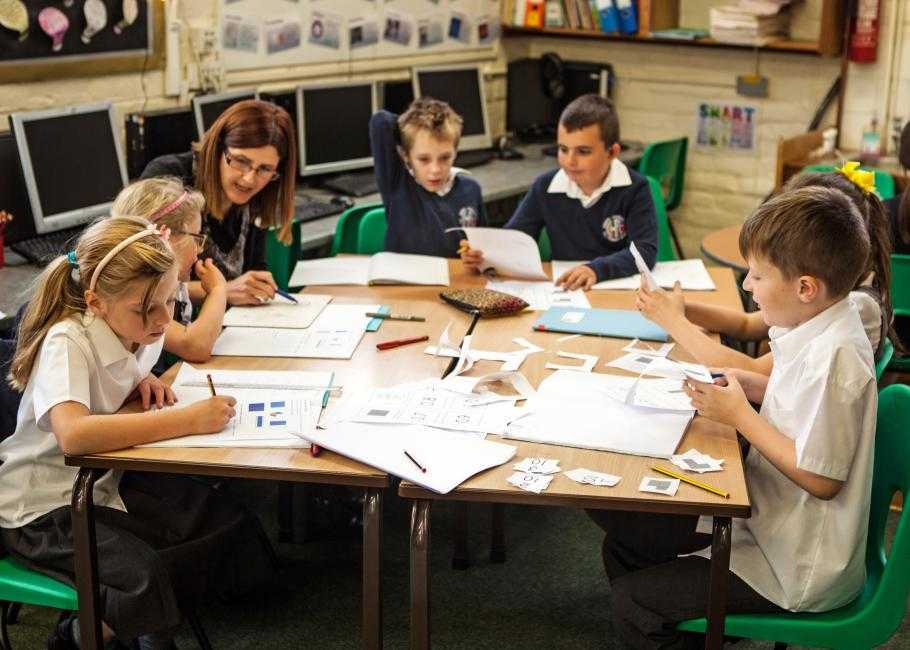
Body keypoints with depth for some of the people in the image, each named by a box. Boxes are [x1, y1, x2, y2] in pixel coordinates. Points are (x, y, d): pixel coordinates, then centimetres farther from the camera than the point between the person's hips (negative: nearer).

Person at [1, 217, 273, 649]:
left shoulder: (140, 330, -3)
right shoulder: (66, 343, -25)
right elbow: (73, 434, -45)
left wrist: (143, 379, -3)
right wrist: (189, 420, -41)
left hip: (107, 480, 7)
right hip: (44, 506, -7)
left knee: (236, 535, -6)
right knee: (144, 584, -28)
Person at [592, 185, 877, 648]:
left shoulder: (834, 355, -28)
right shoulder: (819, 329, 1)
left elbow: (821, 479, -26)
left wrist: (740, 416, -19)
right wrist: (754, 387, 0)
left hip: (798, 570, -10)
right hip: (767, 522, 10)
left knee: (631, 603, -11)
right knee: (623, 542, 12)